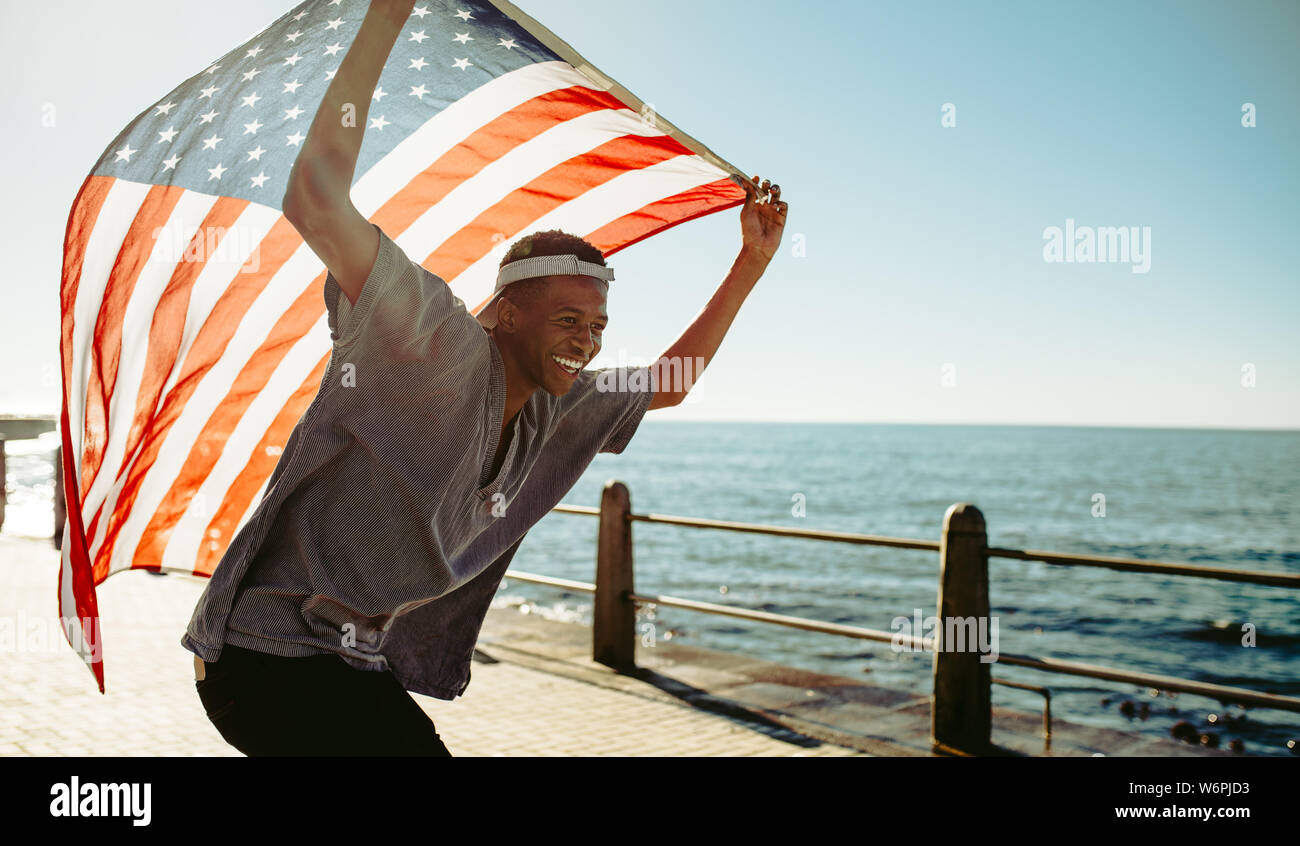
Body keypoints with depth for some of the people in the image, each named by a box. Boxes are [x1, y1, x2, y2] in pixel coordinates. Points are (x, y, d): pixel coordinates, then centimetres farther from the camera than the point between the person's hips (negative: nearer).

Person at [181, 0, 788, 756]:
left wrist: (752, 265, 15)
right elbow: (316, 201, -31)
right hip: (269, 653, -8)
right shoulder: (440, 343, -18)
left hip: (363, 665, 9)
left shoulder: (555, 413, 6)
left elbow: (670, 383, 21)